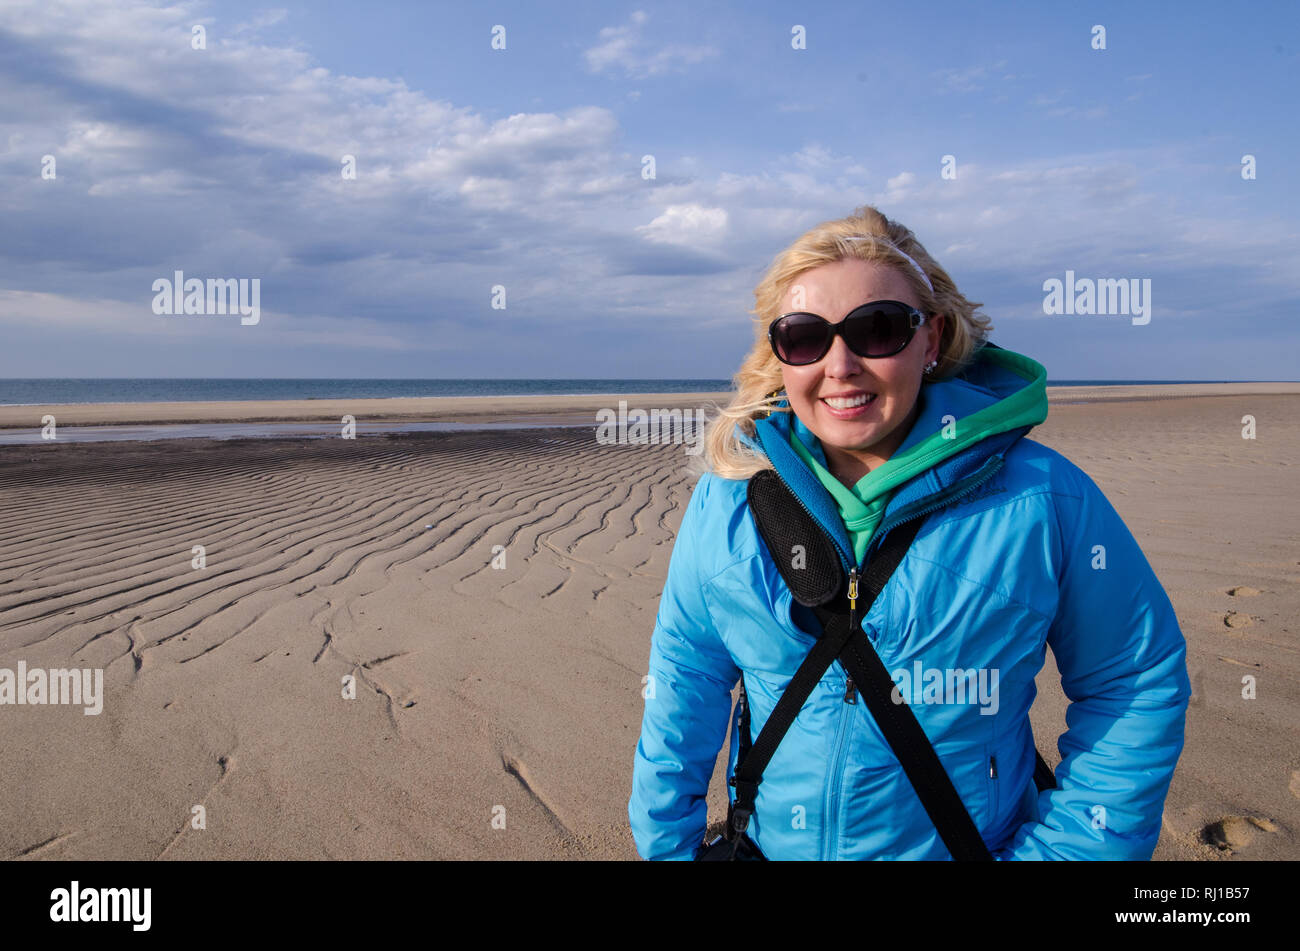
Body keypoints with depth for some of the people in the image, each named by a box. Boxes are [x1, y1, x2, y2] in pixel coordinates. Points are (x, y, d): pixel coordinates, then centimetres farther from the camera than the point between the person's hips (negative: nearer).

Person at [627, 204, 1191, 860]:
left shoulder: (1045, 500, -16)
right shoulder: (727, 499, -11)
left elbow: (1138, 683, -6)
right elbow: (684, 681, -2)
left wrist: (1060, 849, -10)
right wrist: (667, 845, -2)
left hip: (971, 844, -1)